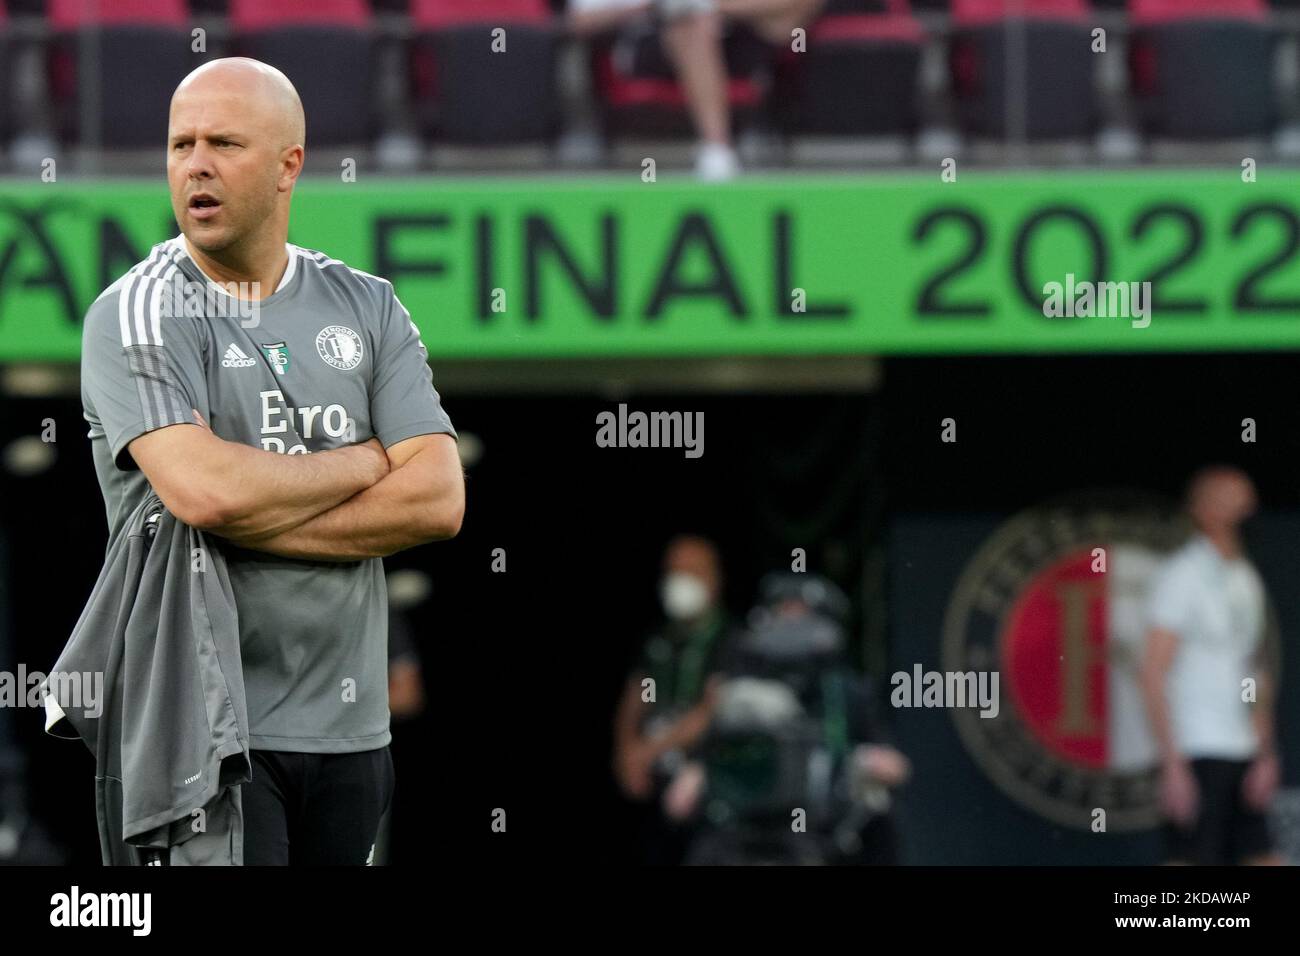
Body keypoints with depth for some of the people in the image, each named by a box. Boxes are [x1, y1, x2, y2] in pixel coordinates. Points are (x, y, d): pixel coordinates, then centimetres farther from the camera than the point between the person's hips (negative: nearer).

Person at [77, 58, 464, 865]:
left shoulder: (368, 310, 10)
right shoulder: (139, 313, -3)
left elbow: (439, 500, -2)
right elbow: (202, 487, -19)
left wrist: (246, 526, -11)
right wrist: (363, 464, -4)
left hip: (349, 728, 4)